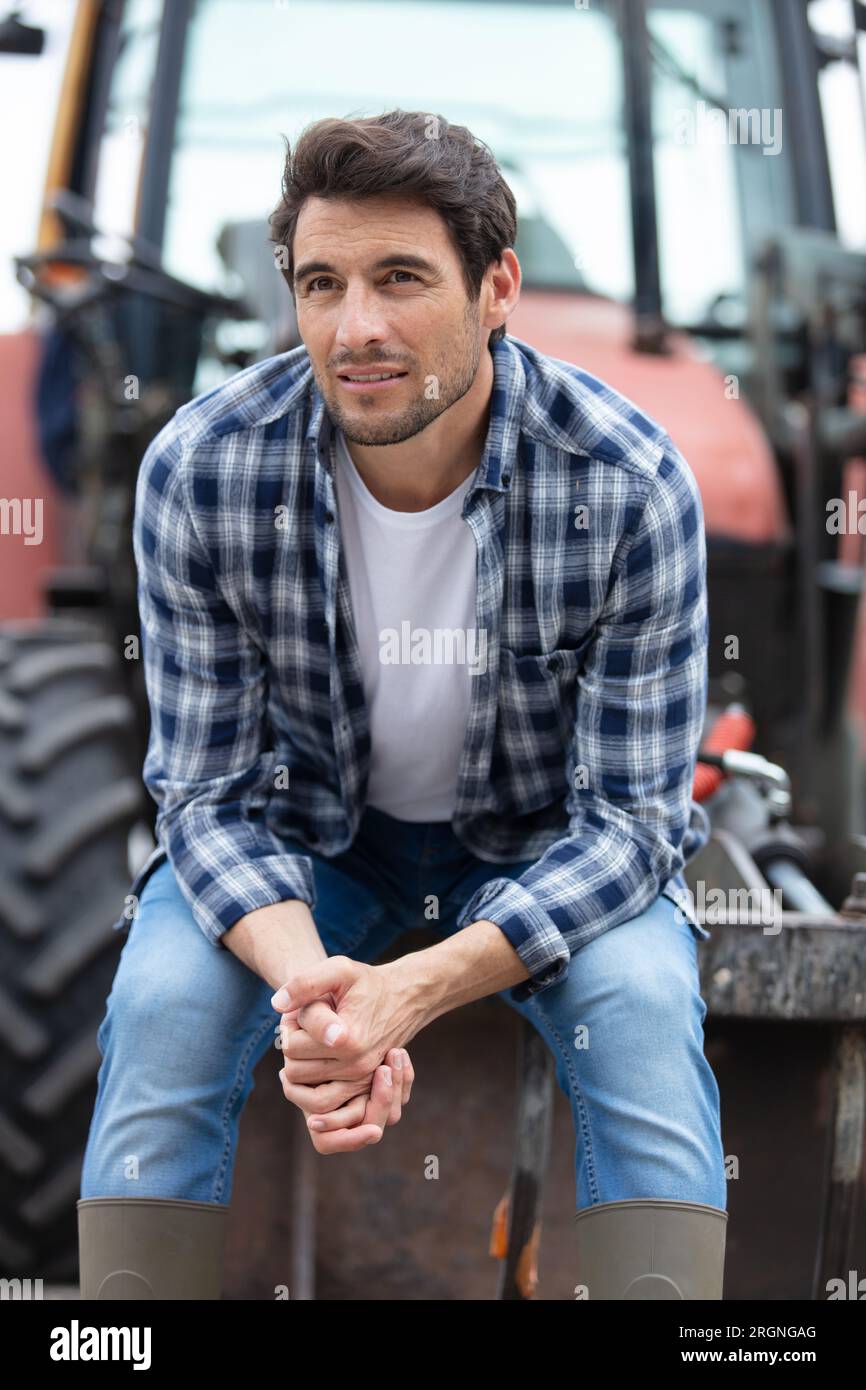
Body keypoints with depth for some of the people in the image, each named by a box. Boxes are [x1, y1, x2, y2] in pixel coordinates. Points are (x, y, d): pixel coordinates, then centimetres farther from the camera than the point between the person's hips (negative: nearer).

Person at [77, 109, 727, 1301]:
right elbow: (213, 791, -15)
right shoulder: (197, 473, -23)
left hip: (546, 850, -1)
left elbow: (633, 813, -22)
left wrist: (419, 987, -38)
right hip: (302, 842, 1)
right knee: (162, 1007, -26)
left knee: (644, 1009, -29)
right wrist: (306, 978, -38)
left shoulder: (632, 486, -27)